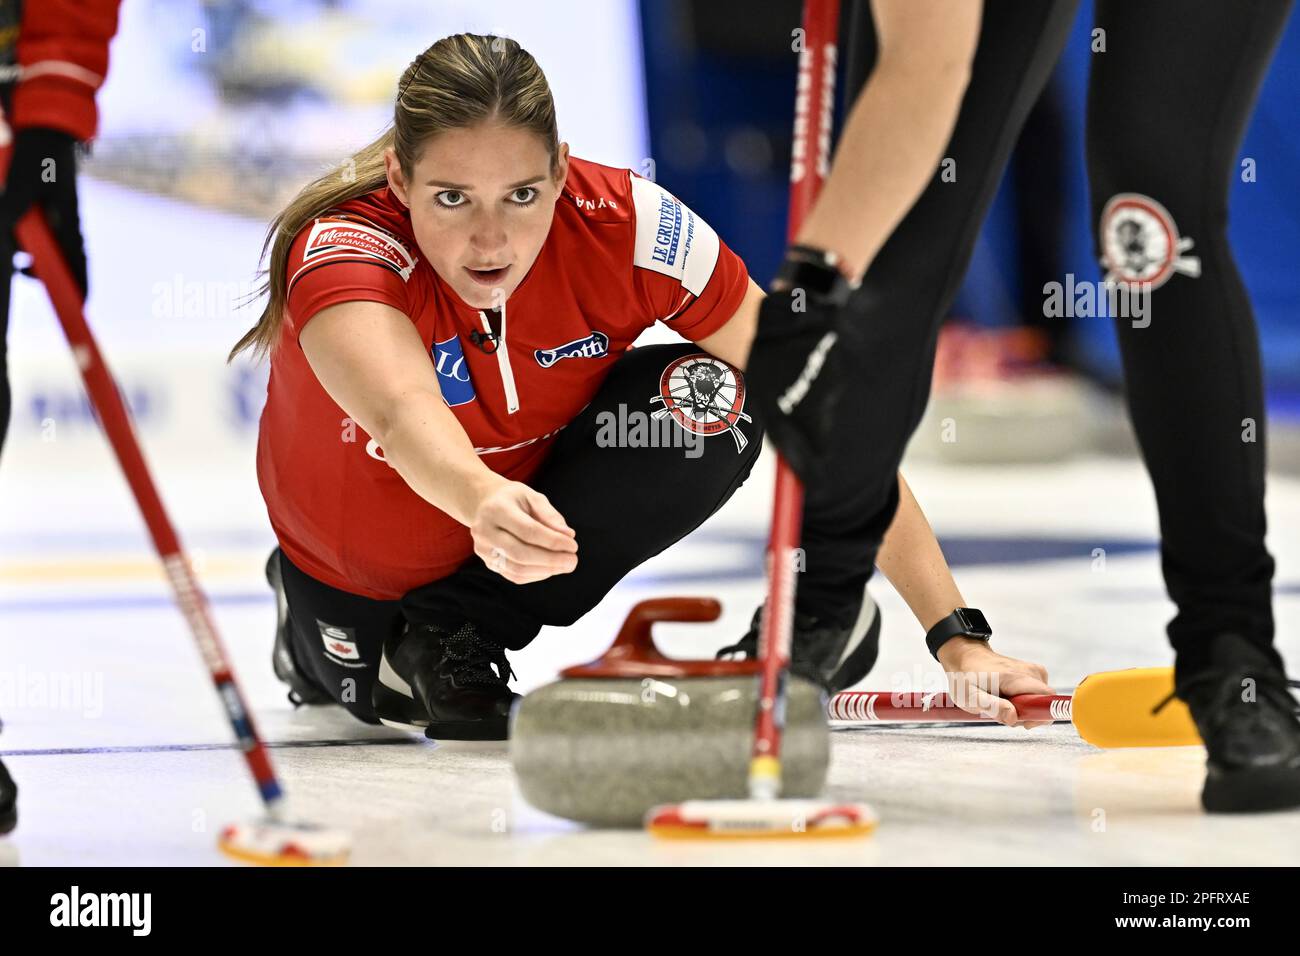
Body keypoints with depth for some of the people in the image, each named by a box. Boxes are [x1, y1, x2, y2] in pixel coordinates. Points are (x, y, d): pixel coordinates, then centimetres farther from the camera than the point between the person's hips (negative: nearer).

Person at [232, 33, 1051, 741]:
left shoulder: (627, 227, -28)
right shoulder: (343, 247, -34)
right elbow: (400, 409, -56)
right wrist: (482, 500, -79)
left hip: (548, 489, 0)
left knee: (709, 400, -24)